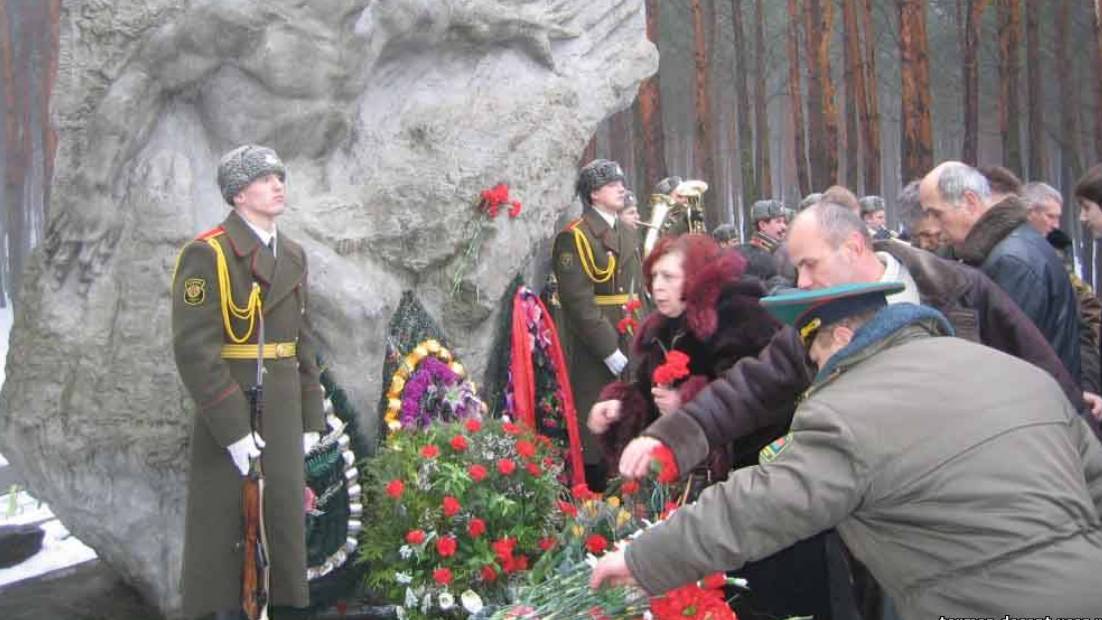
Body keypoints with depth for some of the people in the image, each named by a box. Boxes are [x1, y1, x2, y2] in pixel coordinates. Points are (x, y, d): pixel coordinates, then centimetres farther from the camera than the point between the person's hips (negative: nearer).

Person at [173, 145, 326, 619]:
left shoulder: (293, 255, 12)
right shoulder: (206, 255, -10)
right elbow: (195, 349, -16)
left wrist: (310, 416, 11)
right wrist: (232, 428, -19)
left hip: (283, 415, 6)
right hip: (229, 414, -6)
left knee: (284, 523, 11)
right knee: (221, 532, 2)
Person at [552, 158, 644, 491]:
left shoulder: (629, 235, 16)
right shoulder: (575, 237, -10)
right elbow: (579, 302, -17)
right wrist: (610, 352, -19)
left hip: (627, 350, 8)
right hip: (592, 356, -8)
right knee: (593, 438, -1)